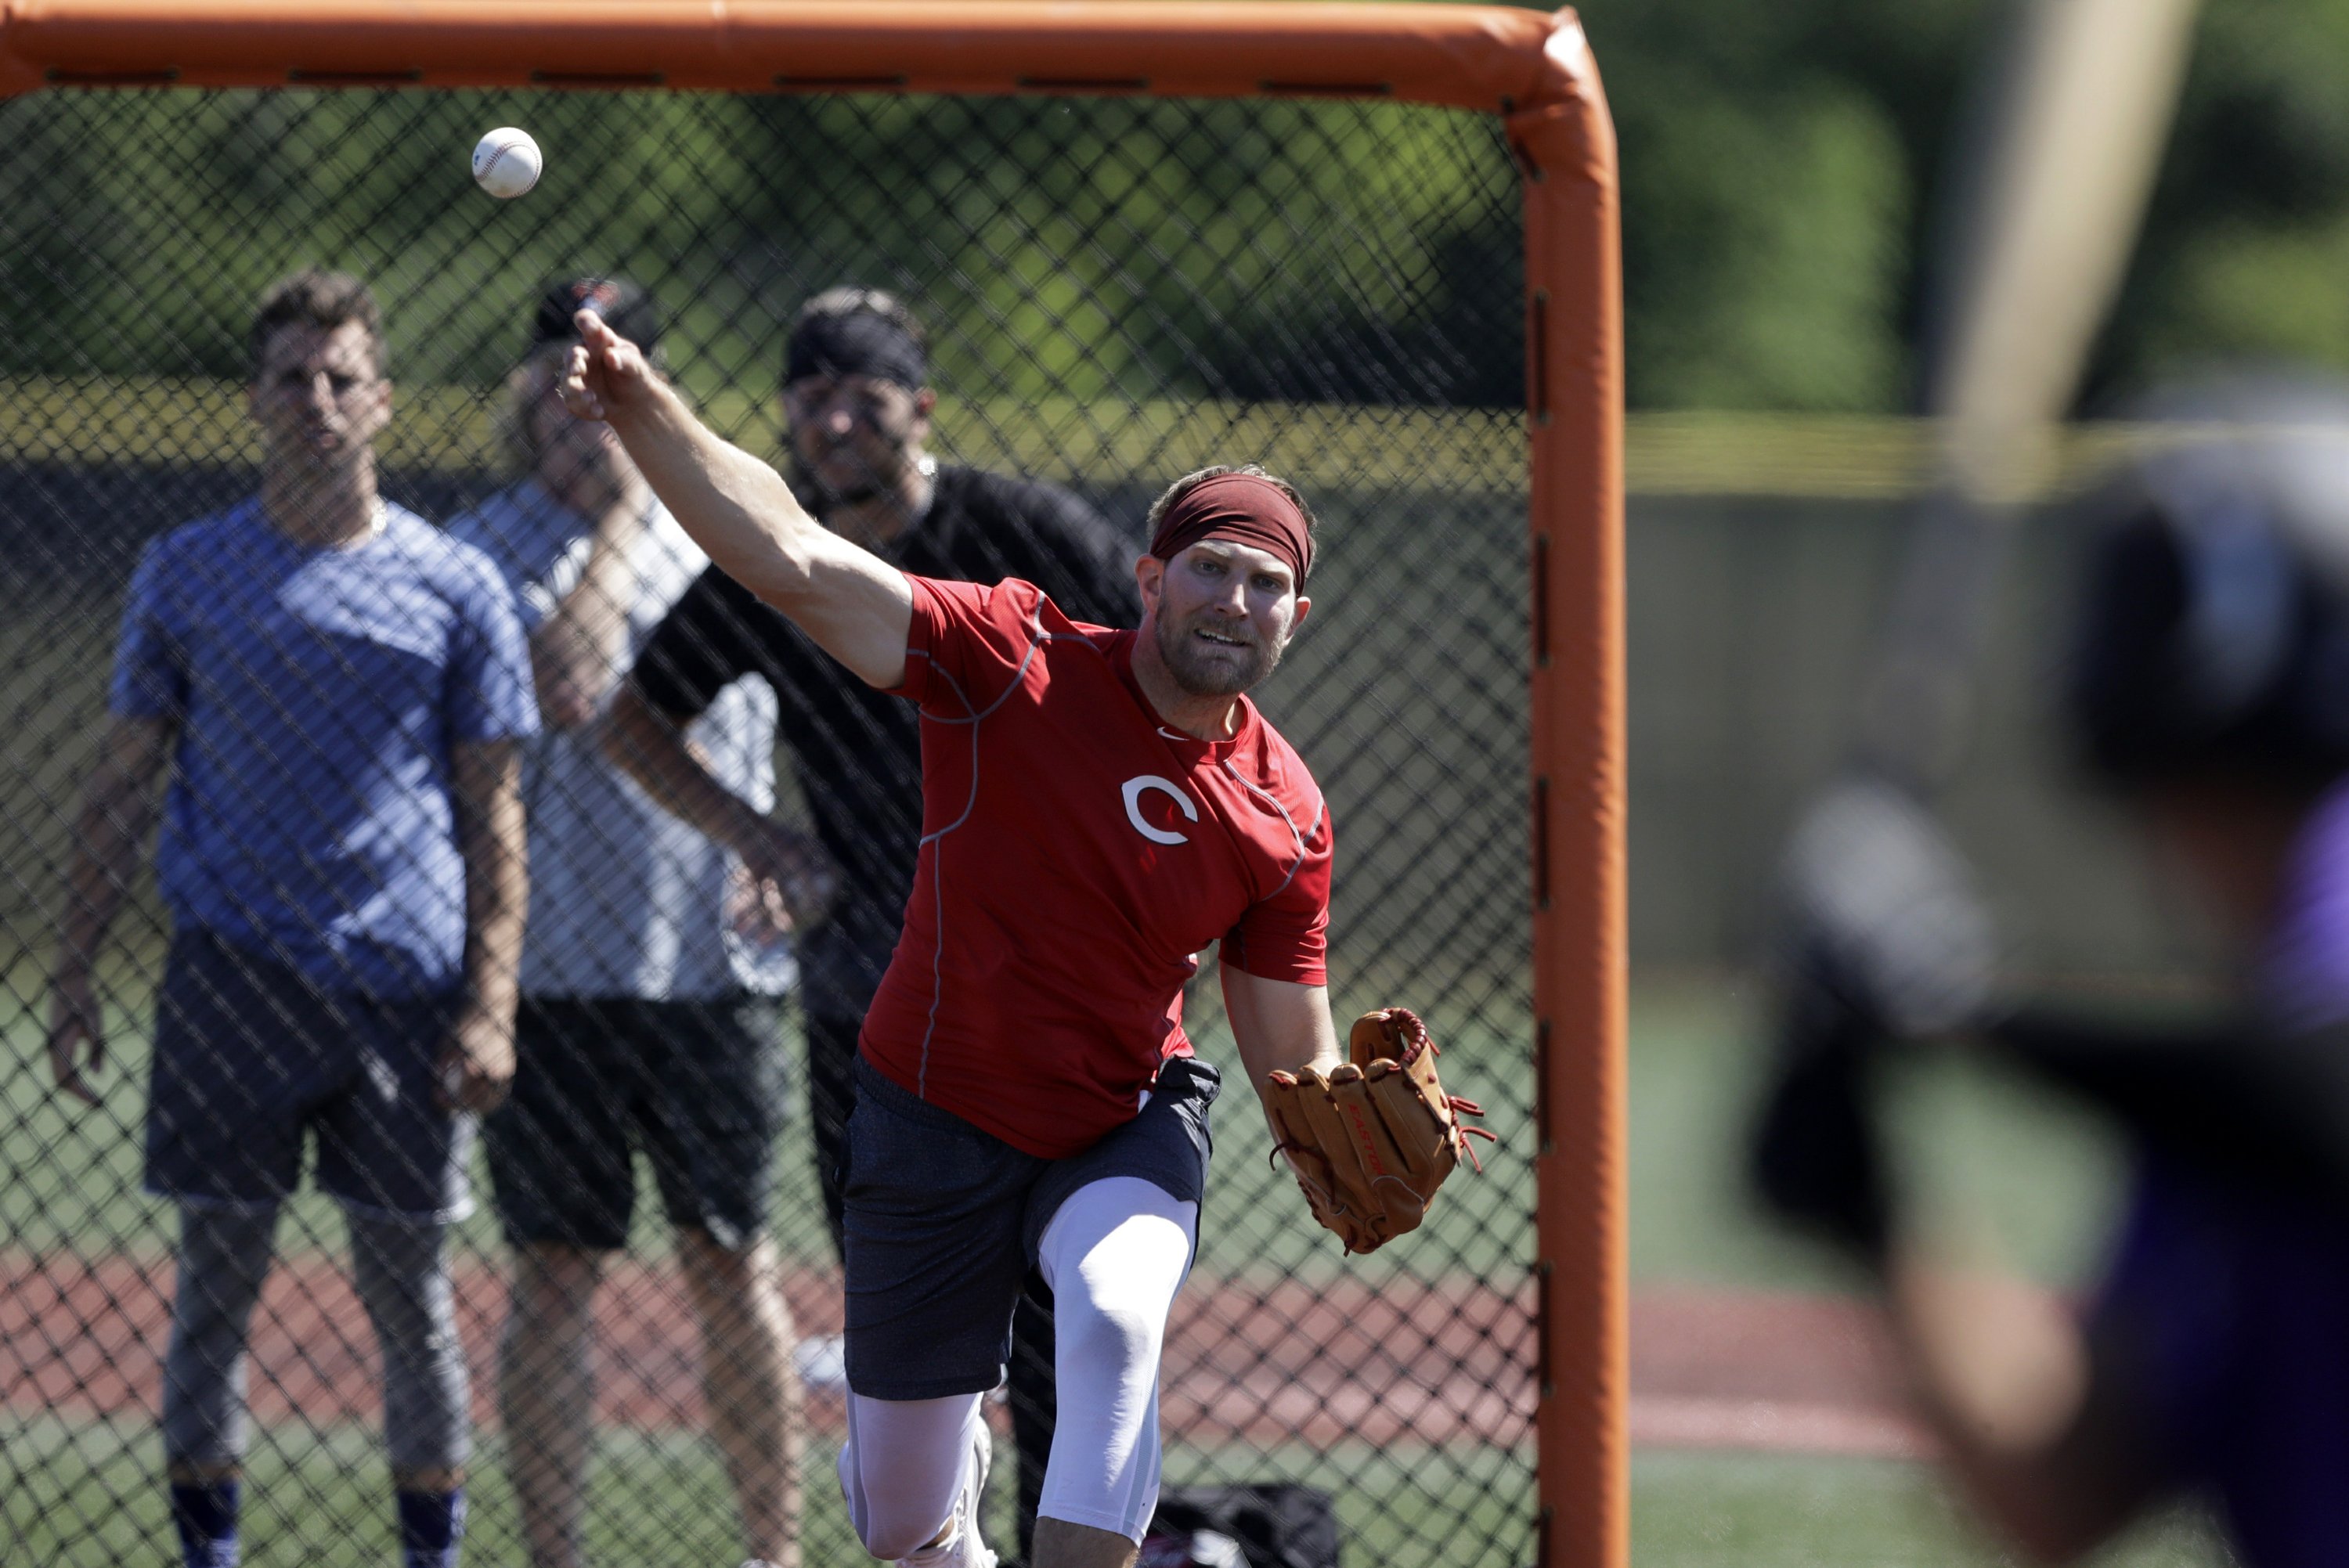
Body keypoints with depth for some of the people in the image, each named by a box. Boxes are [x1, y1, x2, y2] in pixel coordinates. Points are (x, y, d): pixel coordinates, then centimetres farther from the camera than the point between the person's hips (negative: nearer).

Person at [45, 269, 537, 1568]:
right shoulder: (187, 572, 6)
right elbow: (122, 782, 10)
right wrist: (75, 973, 4)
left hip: (405, 985, 0)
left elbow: (494, 817, 5)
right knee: (218, 1276, 2)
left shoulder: (455, 588, 5)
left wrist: (491, 1006, -3)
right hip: (232, 975, 0)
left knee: (408, 1288, 4)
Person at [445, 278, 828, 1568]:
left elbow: (784, 722, 20)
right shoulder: (488, 550, -4)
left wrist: (785, 851, 3)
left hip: (717, 967, 3)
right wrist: (614, 511, -14)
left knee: (733, 1265, 7)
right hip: (558, 969, -3)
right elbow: (567, 688, -20)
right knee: (556, 1273, 0)